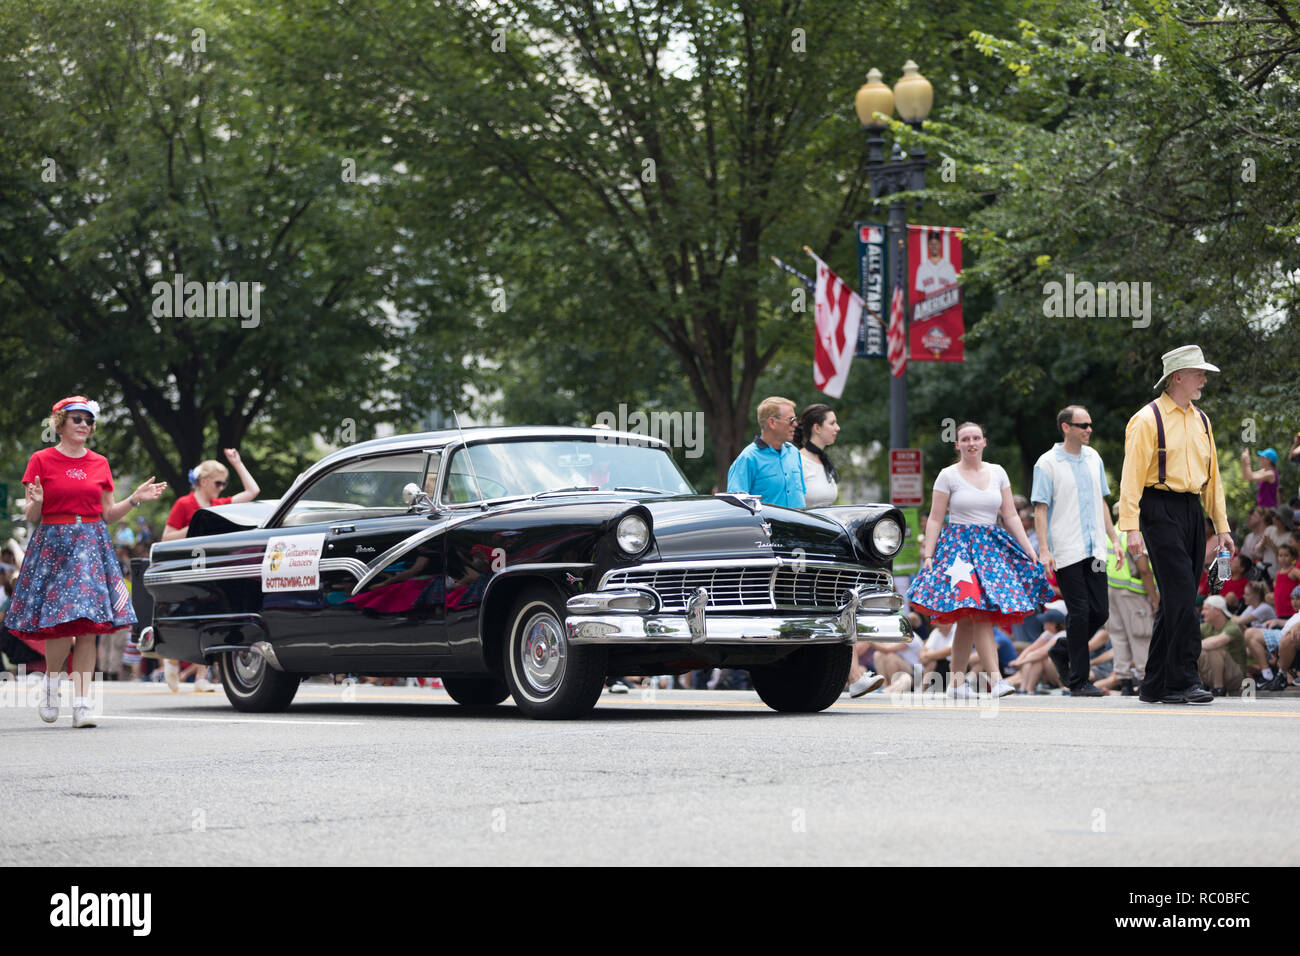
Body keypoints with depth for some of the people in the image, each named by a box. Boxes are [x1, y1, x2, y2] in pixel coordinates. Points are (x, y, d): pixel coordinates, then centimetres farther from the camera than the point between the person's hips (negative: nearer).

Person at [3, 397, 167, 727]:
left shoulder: (99, 463, 12)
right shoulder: (41, 461, 2)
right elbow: (31, 515, 3)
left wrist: (135, 498, 3)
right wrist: (36, 502, -19)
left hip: (92, 547, 3)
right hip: (53, 547, -3)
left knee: (88, 627, -5)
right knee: (61, 624, -13)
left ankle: (82, 702, -2)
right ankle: (51, 680, 15)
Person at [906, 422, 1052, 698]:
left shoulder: (997, 473, 11)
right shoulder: (948, 476, 1)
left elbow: (1011, 515, 12)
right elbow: (935, 519, 0)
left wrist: (1030, 551, 6)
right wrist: (928, 556, -8)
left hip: (991, 545, 4)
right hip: (959, 546, -4)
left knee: (967, 618, 3)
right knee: (978, 611, -17)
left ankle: (957, 681, 9)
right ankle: (996, 678, -23)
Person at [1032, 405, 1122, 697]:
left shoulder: (1093, 458, 13)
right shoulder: (1048, 463, -4)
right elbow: (1040, 509, -6)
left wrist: (1114, 538, 17)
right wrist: (1043, 549, -14)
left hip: (1094, 549, 6)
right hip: (1066, 551, -6)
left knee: (1100, 611, 1)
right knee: (1079, 613, -7)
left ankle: (1065, 653, 25)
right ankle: (1078, 681, 0)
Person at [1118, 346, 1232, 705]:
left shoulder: (1200, 420, 17)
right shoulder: (1148, 419, -6)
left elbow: (1212, 476, 21)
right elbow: (1132, 476, -10)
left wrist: (1222, 526, 16)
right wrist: (1131, 527, -17)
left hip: (1193, 511, 7)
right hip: (1161, 510, -7)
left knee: (1177, 601, 7)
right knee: (1180, 596, -15)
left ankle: (1155, 686, 13)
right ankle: (1185, 680, -15)